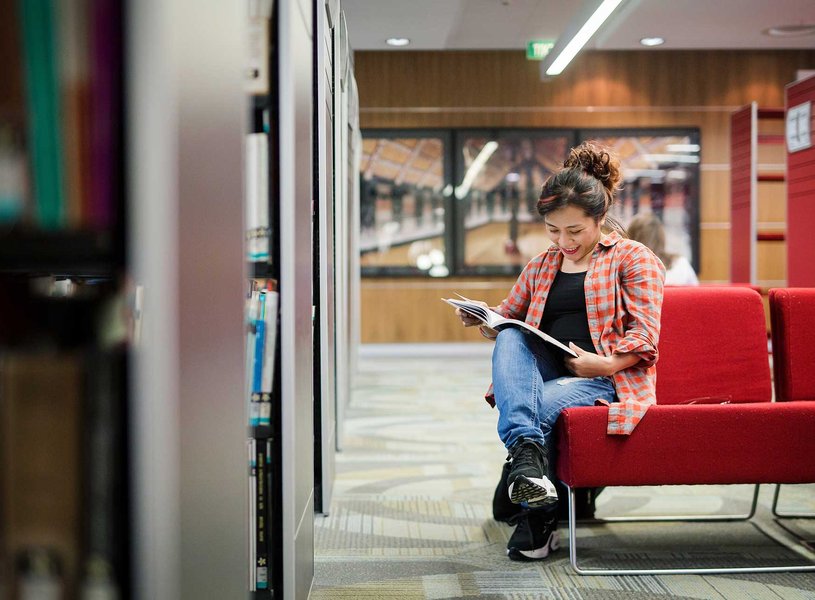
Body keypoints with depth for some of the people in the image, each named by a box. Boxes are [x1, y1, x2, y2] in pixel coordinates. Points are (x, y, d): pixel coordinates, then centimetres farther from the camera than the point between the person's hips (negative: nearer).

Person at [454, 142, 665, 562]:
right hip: (545, 374, 5)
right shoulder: (541, 266, 23)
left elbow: (645, 335, -4)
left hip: (604, 380, -5)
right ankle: (526, 449, -45)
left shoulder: (633, 259, 6)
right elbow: (508, 318, 26)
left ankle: (537, 519, -17)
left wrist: (606, 364, -21)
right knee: (510, 336, -27)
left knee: (541, 406, -34)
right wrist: (483, 320, 2)